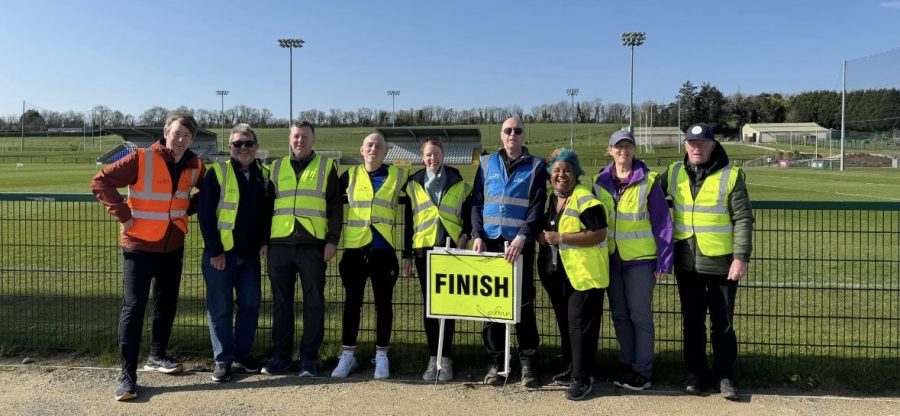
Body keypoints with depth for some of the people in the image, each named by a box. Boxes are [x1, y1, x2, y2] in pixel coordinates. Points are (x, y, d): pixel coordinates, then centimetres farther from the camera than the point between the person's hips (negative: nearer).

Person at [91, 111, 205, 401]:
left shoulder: (194, 166, 1)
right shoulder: (141, 159, -13)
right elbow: (100, 182, -14)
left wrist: (188, 208, 4)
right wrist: (124, 215, -17)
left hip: (173, 246, 5)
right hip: (139, 245, -5)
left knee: (167, 304, 15)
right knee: (133, 307, -5)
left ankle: (157, 356, 33)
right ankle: (127, 375, 0)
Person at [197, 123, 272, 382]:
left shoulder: (263, 175, 9)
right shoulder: (217, 173, -5)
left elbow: (267, 211, 17)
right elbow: (205, 213, -9)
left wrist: (264, 241, 5)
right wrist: (214, 251, -13)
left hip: (250, 254, 4)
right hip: (220, 253, -4)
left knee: (250, 305, 8)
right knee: (220, 308, 2)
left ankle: (243, 354, 23)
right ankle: (223, 359, 13)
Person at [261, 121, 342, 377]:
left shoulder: (326, 166, 8)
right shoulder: (276, 167, 15)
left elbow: (336, 206, 4)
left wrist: (332, 240, -5)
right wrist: (264, 240, 9)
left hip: (313, 244, -2)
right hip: (279, 244, 3)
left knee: (314, 302, 1)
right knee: (281, 302, 7)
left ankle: (309, 357, 10)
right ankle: (280, 355, 17)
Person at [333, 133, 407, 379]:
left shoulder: (397, 176, 5)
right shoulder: (350, 175, 8)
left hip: (384, 250, -1)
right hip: (354, 249, 1)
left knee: (383, 303, 6)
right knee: (352, 302, 7)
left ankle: (381, 356, 17)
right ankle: (347, 355, 18)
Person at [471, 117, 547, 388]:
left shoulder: (536, 166, 6)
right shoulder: (487, 164, 13)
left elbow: (537, 206, -4)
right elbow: (476, 202, 9)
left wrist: (522, 237, -18)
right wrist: (477, 235, -5)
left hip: (519, 243, -2)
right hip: (490, 241, 2)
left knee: (524, 303, 0)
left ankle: (528, 363, 10)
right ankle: (495, 362, 14)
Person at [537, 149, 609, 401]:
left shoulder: (585, 199, -13)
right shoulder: (548, 199, 11)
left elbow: (599, 234, -21)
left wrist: (561, 238, -22)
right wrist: (541, 236, 0)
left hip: (584, 273, -8)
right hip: (556, 273, 8)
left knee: (580, 325, -3)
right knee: (565, 323, 17)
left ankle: (581, 379, 6)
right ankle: (572, 369, 31)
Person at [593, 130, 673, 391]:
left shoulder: (648, 181, -8)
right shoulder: (600, 182, 4)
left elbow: (662, 223, -7)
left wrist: (664, 262, -10)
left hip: (640, 259, -4)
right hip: (611, 259, 4)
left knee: (640, 315, 2)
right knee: (619, 315, 13)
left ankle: (643, 370, 14)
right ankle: (626, 364, 27)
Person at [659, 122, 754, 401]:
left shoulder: (731, 175, -6)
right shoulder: (674, 173, 5)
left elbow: (743, 219, -8)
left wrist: (741, 256, -15)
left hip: (721, 262, -3)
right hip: (687, 263, 3)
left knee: (723, 323, 6)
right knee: (692, 321, 12)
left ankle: (725, 376, 19)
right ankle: (695, 372, 25)